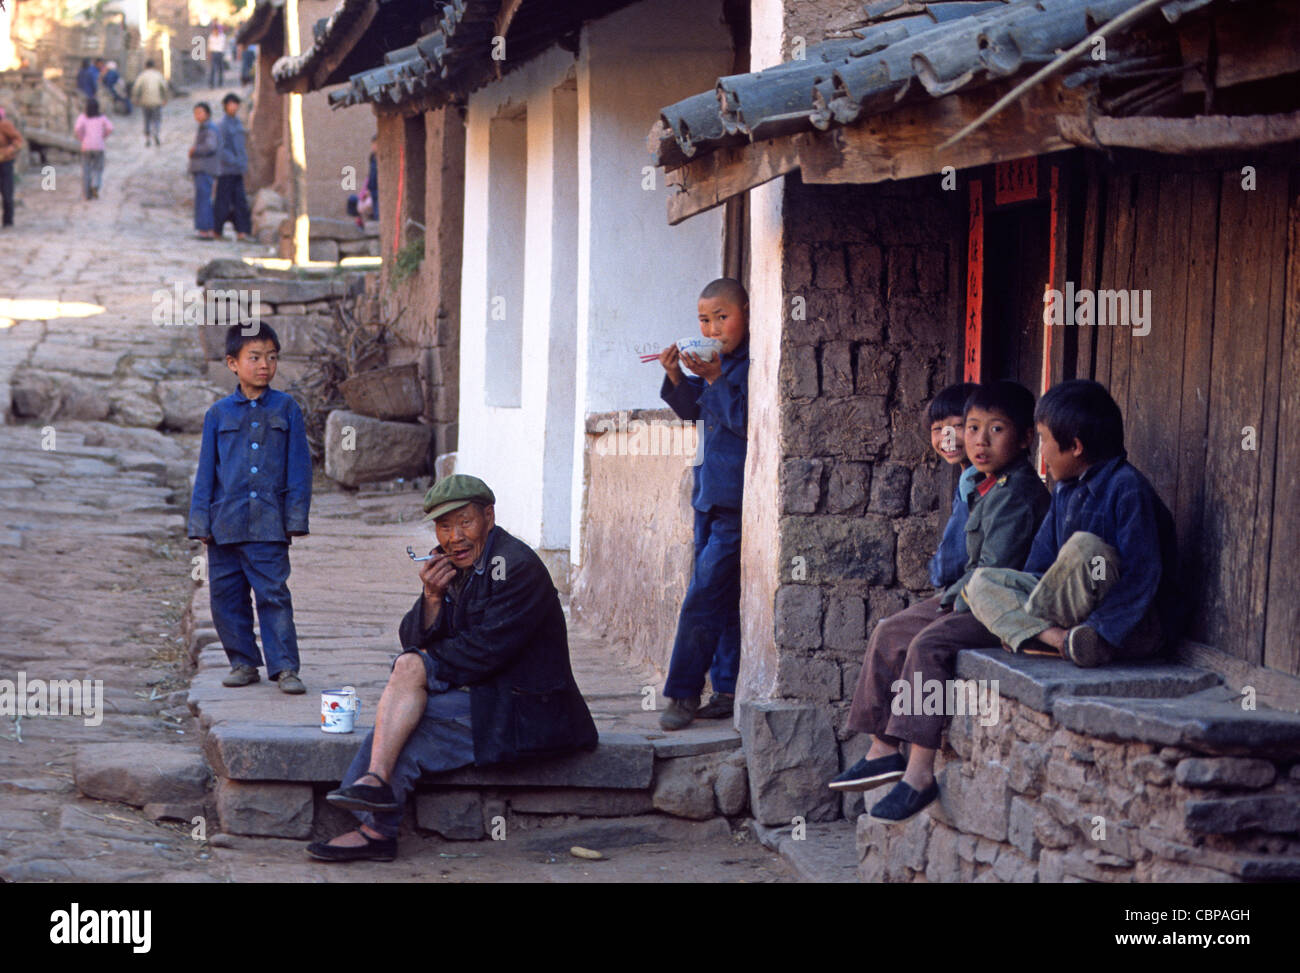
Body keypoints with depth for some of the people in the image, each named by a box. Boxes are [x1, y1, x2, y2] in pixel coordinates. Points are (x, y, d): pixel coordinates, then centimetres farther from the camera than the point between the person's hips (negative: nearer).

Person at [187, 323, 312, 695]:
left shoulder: (286, 410, 5)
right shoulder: (219, 414, 7)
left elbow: (299, 468, 5)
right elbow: (206, 472, 9)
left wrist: (296, 518, -1)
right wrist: (201, 522, 4)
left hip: (268, 524, -2)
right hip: (225, 522, 2)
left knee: (274, 594, -6)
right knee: (226, 596, 6)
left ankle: (285, 667, -3)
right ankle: (243, 662, 19)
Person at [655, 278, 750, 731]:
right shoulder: (718, 361, 11)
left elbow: (747, 421, -20)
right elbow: (694, 411, 19)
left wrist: (714, 379, -23)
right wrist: (676, 377, 2)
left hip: (737, 502, -9)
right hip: (710, 497, 9)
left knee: (704, 595, -9)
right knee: (721, 599, 12)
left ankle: (683, 693, -3)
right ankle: (728, 690, 18)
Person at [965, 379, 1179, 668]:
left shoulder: (1128, 489, -15)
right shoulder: (1065, 491, 13)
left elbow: (1142, 577, -22)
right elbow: (1041, 562, 17)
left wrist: (1095, 630, -29)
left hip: (1136, 630, -9)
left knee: (1084, 545, -33)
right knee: (982, 581, -2)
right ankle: (1058, 638, -26)